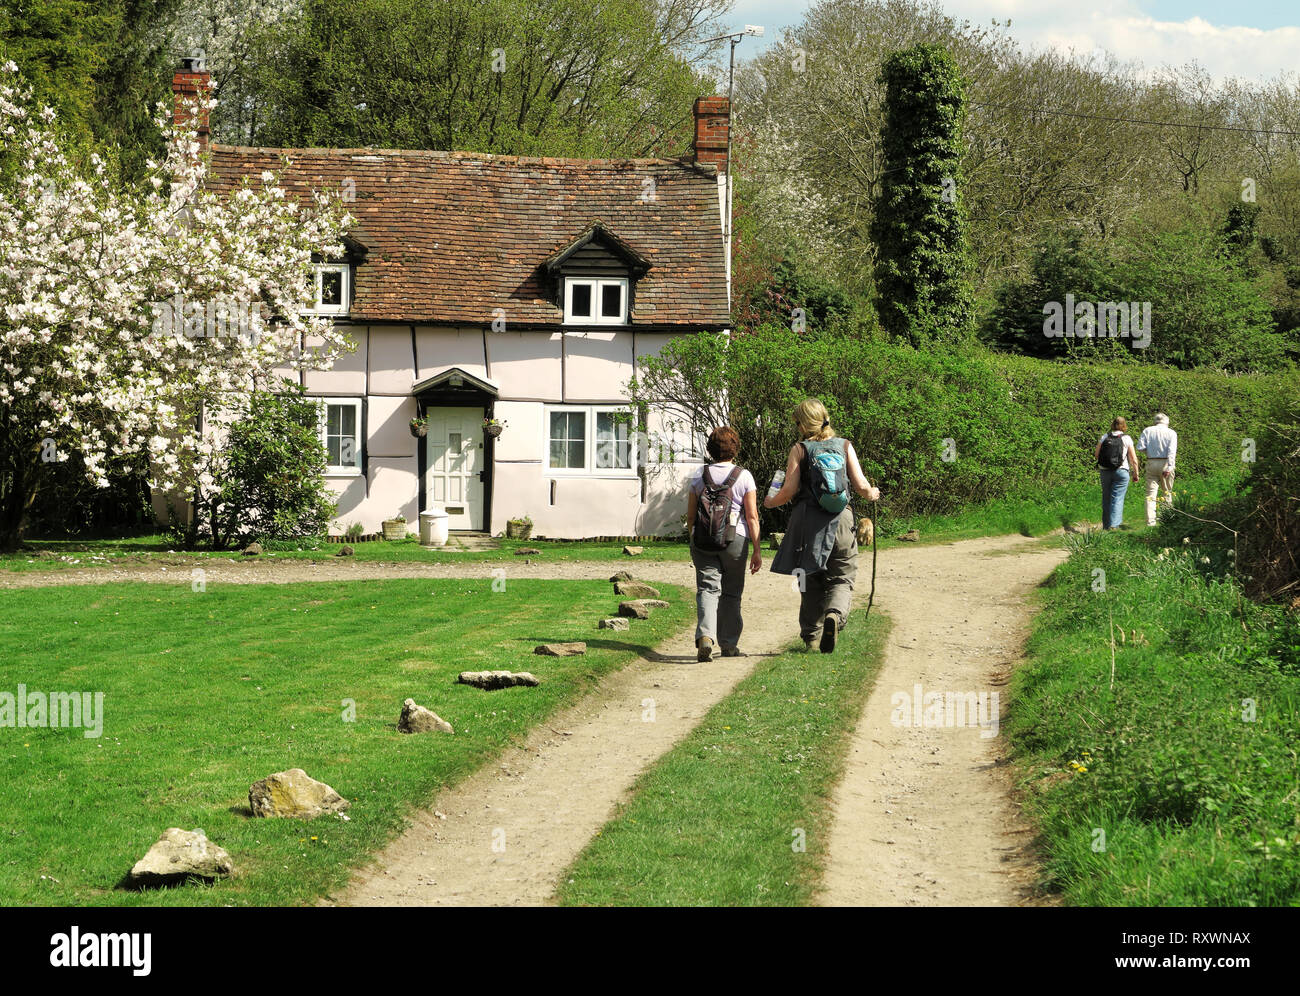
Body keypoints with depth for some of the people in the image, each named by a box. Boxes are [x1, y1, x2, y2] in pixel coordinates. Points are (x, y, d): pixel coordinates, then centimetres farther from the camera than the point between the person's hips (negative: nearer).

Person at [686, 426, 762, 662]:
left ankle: (705, 636, -26)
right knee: (731, 592, 11)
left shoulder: (699, 475, 4)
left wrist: (694, 541, 21)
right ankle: (729, 644, 18)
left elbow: (690, 515, 7)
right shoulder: (744, 476, -2)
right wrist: (757, 550, 0)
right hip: (736, 538, -1)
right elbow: (752, 516, -4)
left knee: (707, 588, -3)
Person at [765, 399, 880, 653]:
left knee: (810, 582, 12)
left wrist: (771, 502, 15)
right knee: (841, 578, 7)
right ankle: (835, 614, -23)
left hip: (808, 520, -1)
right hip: (841, 518, 1)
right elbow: (861, 485, 3)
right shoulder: (844, 446, 6)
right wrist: (872, 494, 25)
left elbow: (789, 491, -5)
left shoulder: (799, 449, 1)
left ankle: (810, 636, 14)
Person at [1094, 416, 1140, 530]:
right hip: (1121, 471, -3)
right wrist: (1136, 473, 7)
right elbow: (1134, 459, -3)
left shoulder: (1104, 437, 3)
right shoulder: (1127, 439, -3)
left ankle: (1106, 525, 19)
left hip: (1105, 471, 3)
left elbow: (1096, 454, 6)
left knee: (1106, 498, 12)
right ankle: (1114, 525, -10)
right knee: (1117, 499, -2)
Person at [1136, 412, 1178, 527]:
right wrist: (1169, 468, -18)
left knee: (1151, 493, -1)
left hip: (1151, 463, 1)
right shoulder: (1171, 433, 1)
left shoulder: (1147, 431, 6)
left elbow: (1140, 448, -1)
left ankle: (1150, 521, -10)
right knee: (1167, 493, 12)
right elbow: (1172, 451, -11)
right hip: (1165, 463, -1)